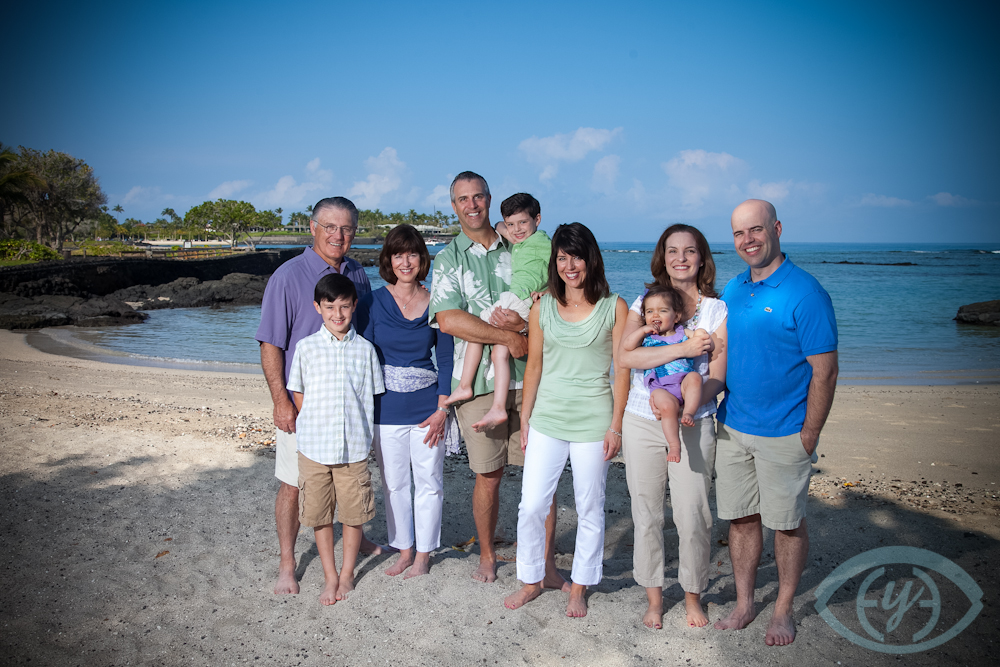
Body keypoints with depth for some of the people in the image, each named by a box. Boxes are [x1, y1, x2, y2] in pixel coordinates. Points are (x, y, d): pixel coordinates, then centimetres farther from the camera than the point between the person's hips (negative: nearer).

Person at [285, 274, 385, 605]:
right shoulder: (306, 347, 0)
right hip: (314, 447, 0)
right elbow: (297, 392, 8)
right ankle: (330, 577, 26)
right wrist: (314, 426, 4)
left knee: (354, 514, 8)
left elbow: (372, 395, 9)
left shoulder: (365, 349, 2)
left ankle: (347, 574, 28)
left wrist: (361, 433, 6)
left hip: (354, 447, 0)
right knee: (320, 515, 9)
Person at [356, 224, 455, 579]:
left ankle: (424, 555, 24)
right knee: (394, 483, 11)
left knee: (429, 482, 7)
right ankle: (404, 550, 29)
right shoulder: (373, 302, -2)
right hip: (386, 408, 1)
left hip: (427, 407, 0)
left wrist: (442, 409, -6)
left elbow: (445, 359, 1)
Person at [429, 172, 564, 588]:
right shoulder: (448, 260, 6)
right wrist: (509, 336, -13)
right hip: (478, 380, -1)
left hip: (527, 375, 2)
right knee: (488, 474, 5)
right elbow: (448, 319, -9)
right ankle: (486, 556, 26)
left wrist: (524, 319, -12)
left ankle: (546, 565, 12)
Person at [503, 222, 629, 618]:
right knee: (530, 505, 2)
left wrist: (616, 425, -6)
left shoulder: (614, 308, -1)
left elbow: (622, 370, -2)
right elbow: (534, 366, 9)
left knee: (589, 510, 8)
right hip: (547, 418, 2)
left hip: (593, 421, -2)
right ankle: (531, 581, 23)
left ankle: (580, 588, 26)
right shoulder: (542, 307, 5)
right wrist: (524, 419, 8)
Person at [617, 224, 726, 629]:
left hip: (693, 424, -1)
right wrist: (686, 348, -18)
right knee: (646, 512, 8)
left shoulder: (717, 310, 3)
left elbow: (717, 377, -3)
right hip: (642, 423, 1)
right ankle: (653, 598, 25)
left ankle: (693, 596, 24)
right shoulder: (645, 302, 4)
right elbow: (625, 356, -12)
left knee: (693, 515, 1)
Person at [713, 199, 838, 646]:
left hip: (784, 434, -5)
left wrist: (809, 434, -13)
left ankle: (783, 610, 27)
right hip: (732, 428, 6)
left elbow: (824, 371, -13)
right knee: (741, 518, 13)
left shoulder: (805, 293, -14)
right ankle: (743, 605, 28)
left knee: (786, 524, 9)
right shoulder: (731, 290, 6)